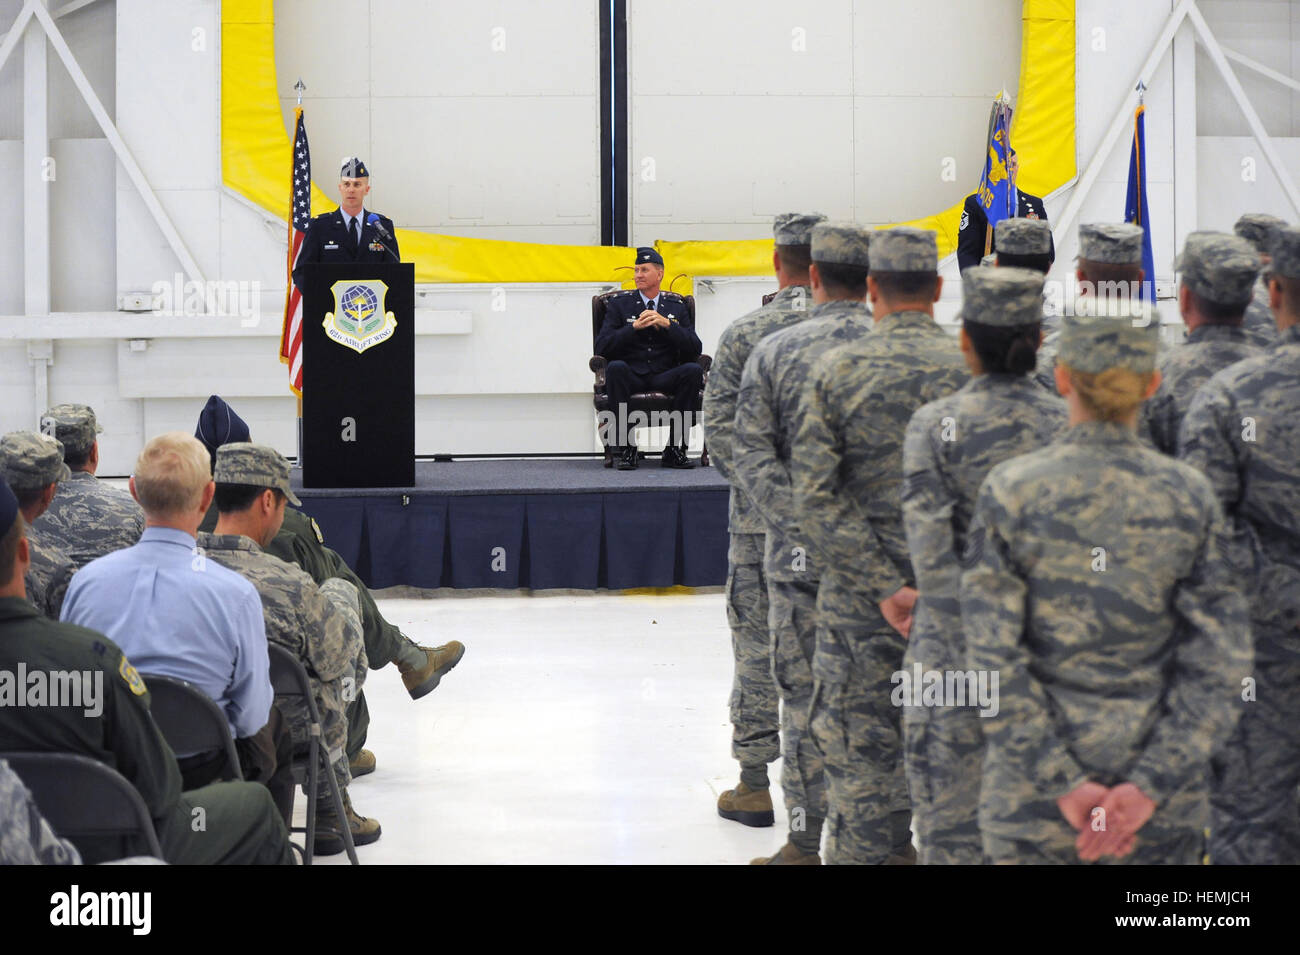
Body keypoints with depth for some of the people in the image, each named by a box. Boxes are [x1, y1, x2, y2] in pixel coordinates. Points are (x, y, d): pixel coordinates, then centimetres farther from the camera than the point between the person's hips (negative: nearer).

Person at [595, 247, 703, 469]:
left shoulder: (676, 305, 13)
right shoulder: (619, 303, 9)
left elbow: (695, 348, 2)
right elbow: (602, 347, -3)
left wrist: (667, 325, -11)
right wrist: (634, 327, -14)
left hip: (665, 377, 1)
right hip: (632, 376, -1)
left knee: (694, 370, -29)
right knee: (615, 367, -34)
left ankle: (675, 448, -20)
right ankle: (626, 448, -28)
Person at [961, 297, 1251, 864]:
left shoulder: (1012, 492, -8)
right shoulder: (1189, 498, -3)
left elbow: (994, 658, -12)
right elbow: (1219, 662, -7)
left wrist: (1063, 783, -10)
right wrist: (1150, 786, -9)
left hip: (1036, 794, -1)